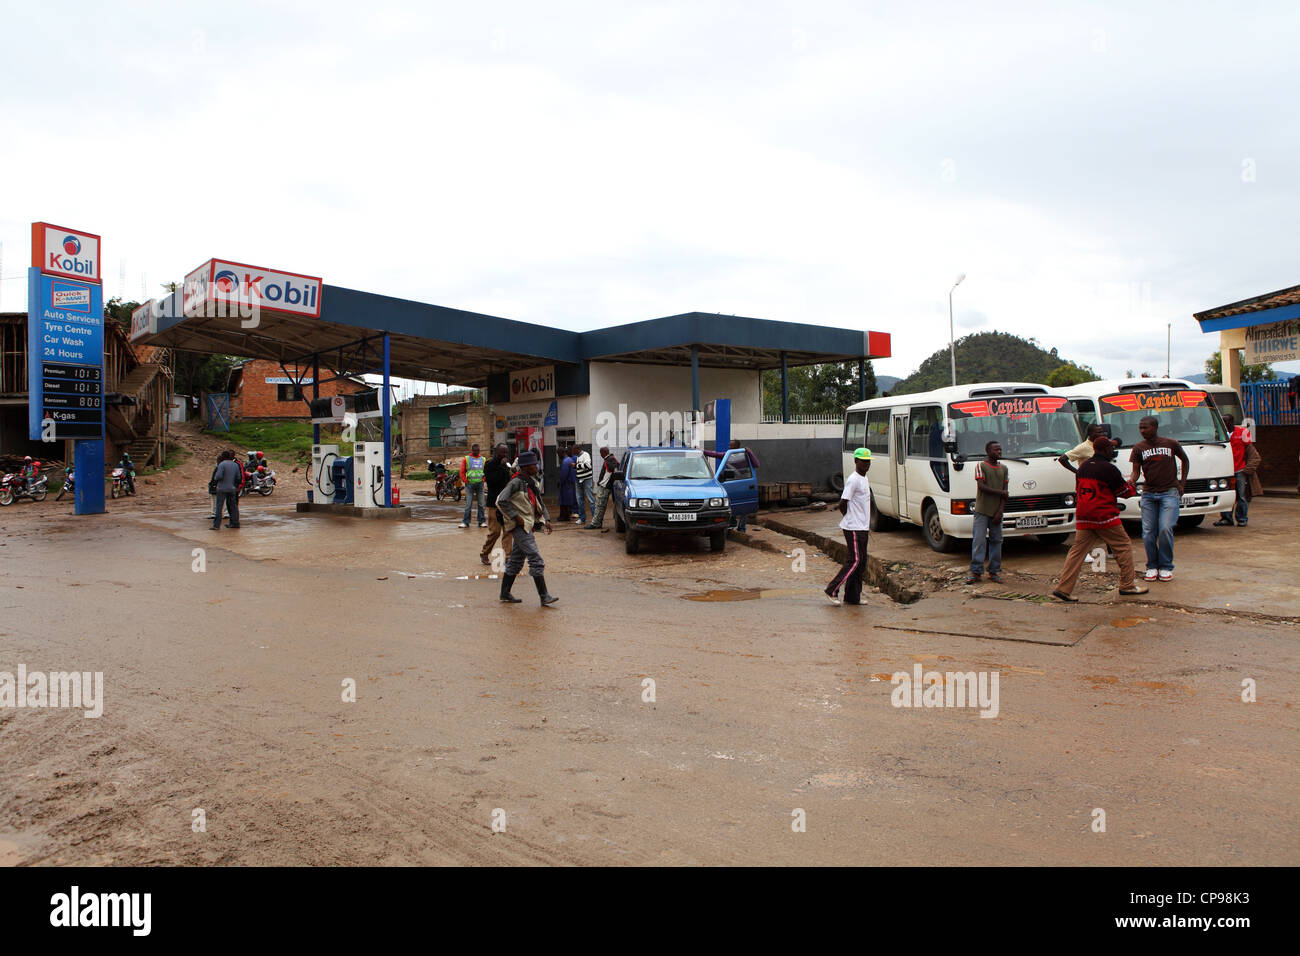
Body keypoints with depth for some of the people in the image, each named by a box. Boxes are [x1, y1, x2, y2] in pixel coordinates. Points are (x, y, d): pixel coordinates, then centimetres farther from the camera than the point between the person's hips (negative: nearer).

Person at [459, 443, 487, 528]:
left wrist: (483, 480, 0)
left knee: (481, 504, 5)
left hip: (480, 484, 2)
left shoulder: (483, 459, 9)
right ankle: (465, 522, 1)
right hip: (470, 484, -2)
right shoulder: (466, 459, 3)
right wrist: (465, 481, -5)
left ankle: (482, 521, 10)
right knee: (468, 504, -3)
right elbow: (462, 472, 3)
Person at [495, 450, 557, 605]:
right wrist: (515, 517, -20)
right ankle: (544, 596, -10)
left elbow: (539, 502, 21)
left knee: (516, 561, 14)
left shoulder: (532, 481, 12)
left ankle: (505, 594, 23)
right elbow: (501, 501, -21)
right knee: (536, 559, -11)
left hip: (528, 525, 9)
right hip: (520, 526, -9)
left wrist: (546, 519, 9)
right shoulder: (516, 482, -15)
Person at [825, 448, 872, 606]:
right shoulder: (853, 480, -15)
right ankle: (832, 590, -4)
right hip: (854, 528, -9)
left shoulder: (864, 479, 14)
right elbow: (842, 504, -18)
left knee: (861, 562, 9)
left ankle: (853, 597, 14)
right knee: (855, 560, -10)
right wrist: (850, 518, -4)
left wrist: (868, 522, 15)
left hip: (862, 527, 9)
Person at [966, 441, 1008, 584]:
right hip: (982, 510, -5)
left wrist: (1000, 512, -3)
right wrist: (1000, 492, -10)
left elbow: (1005, 492, 7)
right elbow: (981, 486, -14)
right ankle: (975, 571, -1)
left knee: (996, 541, 6)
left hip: (996, 512, 5)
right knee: (979, 541, -5)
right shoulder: (981, 465, -3)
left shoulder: (1003, 469, 11)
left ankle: (994, 571, 13)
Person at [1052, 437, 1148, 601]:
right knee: (1124, 547, 9)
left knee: (1077, 551, 5)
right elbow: (1124, 491, -2)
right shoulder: (1108, 469, -10)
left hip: (1083, 518, 6)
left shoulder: (1082, 467, 11)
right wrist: (1132, 485, 19)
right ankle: (1127, 585, 14)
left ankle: (1063, 588, -1)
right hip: (1105, 517, -6)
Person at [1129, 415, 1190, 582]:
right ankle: (1152, 566, 13)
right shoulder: (1139, 448, 5)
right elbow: (1136, 471, 2)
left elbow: (1185, 460, 18)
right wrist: (1131, 480, -21)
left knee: (1165, 529, -13)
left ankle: (1166, 567, 2)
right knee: (1148, 532, -1)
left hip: (1170, 493, -2)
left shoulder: (1171, 444, 3)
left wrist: (1182, 483, 12)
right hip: (1148, 494, 2)